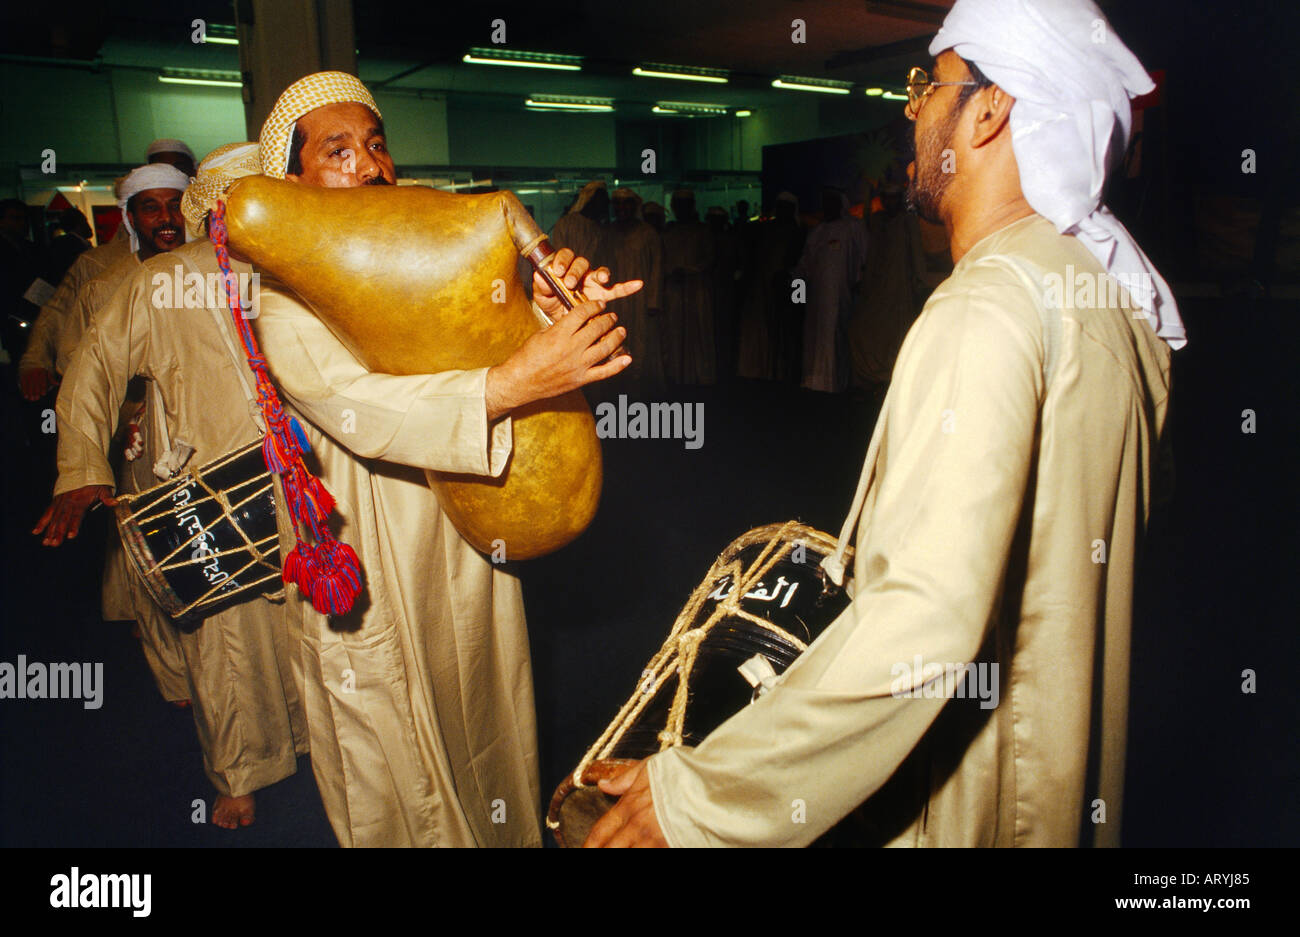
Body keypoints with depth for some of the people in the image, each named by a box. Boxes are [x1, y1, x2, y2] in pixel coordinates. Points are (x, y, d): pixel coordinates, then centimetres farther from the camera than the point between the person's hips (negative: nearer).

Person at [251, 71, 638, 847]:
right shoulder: (287, 305, -12)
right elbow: (362, 410, -29)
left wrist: (558, 301, -22)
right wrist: (512, 382, -43)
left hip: (475, 552, 5)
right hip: (373, 584, -4)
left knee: (489, 740, 19)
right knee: (402, 789, 11)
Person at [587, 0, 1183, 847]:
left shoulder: (986, 310, -27)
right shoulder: (1110, 283, 5)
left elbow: (928, 624, -37)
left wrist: (698, 799, -31)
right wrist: (871, 558, 16)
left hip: (978, 800, -9)